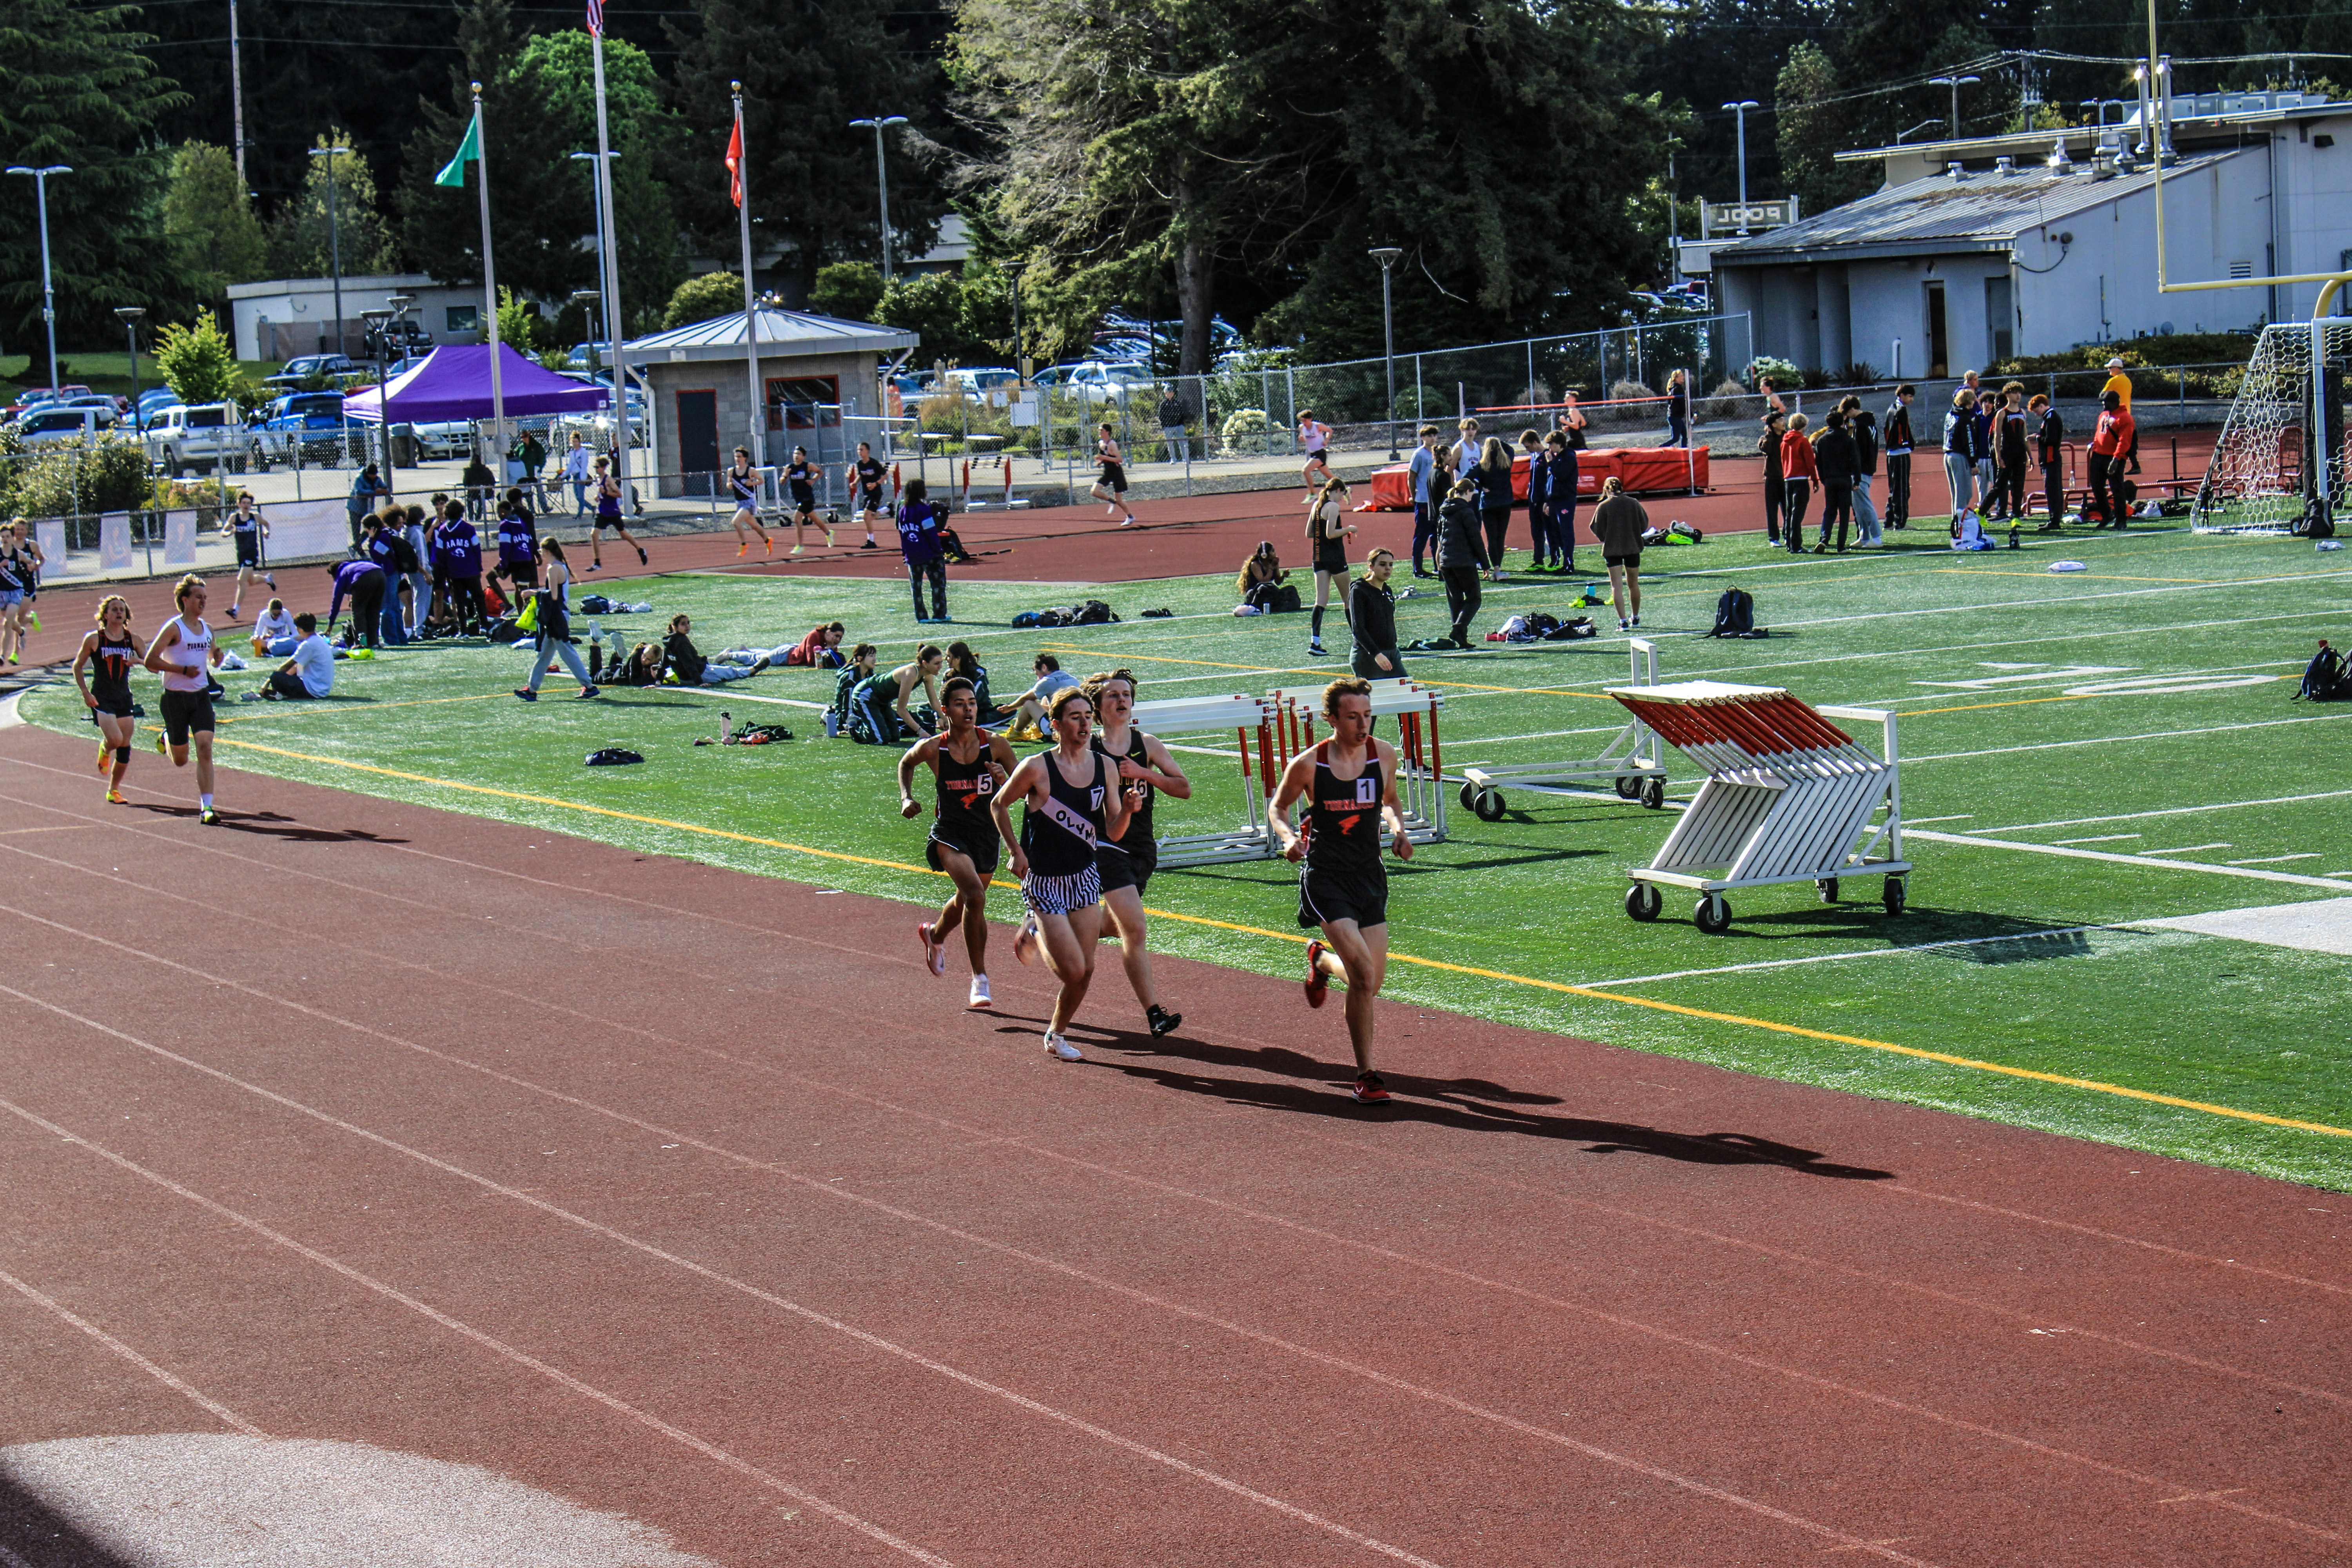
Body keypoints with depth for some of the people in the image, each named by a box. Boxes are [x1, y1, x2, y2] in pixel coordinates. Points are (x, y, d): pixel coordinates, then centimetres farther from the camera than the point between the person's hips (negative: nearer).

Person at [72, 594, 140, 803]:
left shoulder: (133, 641, 5)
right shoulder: (94, 640, -3)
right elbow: (78, 666, 5)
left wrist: (139, 660, -17)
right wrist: (85, 693, -6)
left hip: (124, 698, 4)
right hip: (101, 698, -4)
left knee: (125, 747, 2)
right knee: (115, 740, -21)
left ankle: (114, 790, 18)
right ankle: (105, 750, 16)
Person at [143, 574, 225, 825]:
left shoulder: (206, 628, 8)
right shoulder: (174, 628, -11)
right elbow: (151, 661, -16)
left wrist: (216, 657, 1)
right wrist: (183, 670, -21)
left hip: (201, 696, 4)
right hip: (176, 698, -4)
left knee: (205, 749, -13)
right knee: (181, 761, 8)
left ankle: (206, 807, -14)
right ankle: (166, 739, 45)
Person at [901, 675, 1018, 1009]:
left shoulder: (995, 745, -10)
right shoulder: (933, 748, -11)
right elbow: (906, 763, 12)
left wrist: (1006, 779, -26)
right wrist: (906, 798, -1)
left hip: (987, 835, 3)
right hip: (949, 834, -3)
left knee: (967, 900, 24)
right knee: (975, 896, -26)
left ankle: (936, 935, 60)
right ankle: (980, 981, -17)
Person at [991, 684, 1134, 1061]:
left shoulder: (1105, 767, -2)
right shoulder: (1037, 769, -16)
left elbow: (1113, 831, -1)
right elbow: (998, 806, 0)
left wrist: (1127, 809, -21)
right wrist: (1017, 852, -7)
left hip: (1085, 877, 5)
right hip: (1044, 881, -5)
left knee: (1085, 971, 5)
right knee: (1072, 970, -10)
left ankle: (1057, 1034, 30)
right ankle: (1034, 935, 22)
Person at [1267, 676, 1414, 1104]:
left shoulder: (1384, 754, -1)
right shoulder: (1308, 765, -11)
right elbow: (1277, 807, 6)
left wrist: (1398, 829, -3)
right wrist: (1287, 837, -14)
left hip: (1370, 876, 4)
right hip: (1326, 878, -4)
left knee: (1372, 984, 6)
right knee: (1363, 975, -19)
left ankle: (1322, 960, 38)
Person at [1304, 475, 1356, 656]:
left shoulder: (1317, 505, 11)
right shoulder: (1334, 507, -13)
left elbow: (1309, 533, 14)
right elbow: (1330, 534, -21)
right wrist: (1348, 529, -6)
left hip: (1319, 558, 7)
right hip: (1335, 557, -7)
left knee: (1321, 600, 1)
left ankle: (1315, 641, -11)